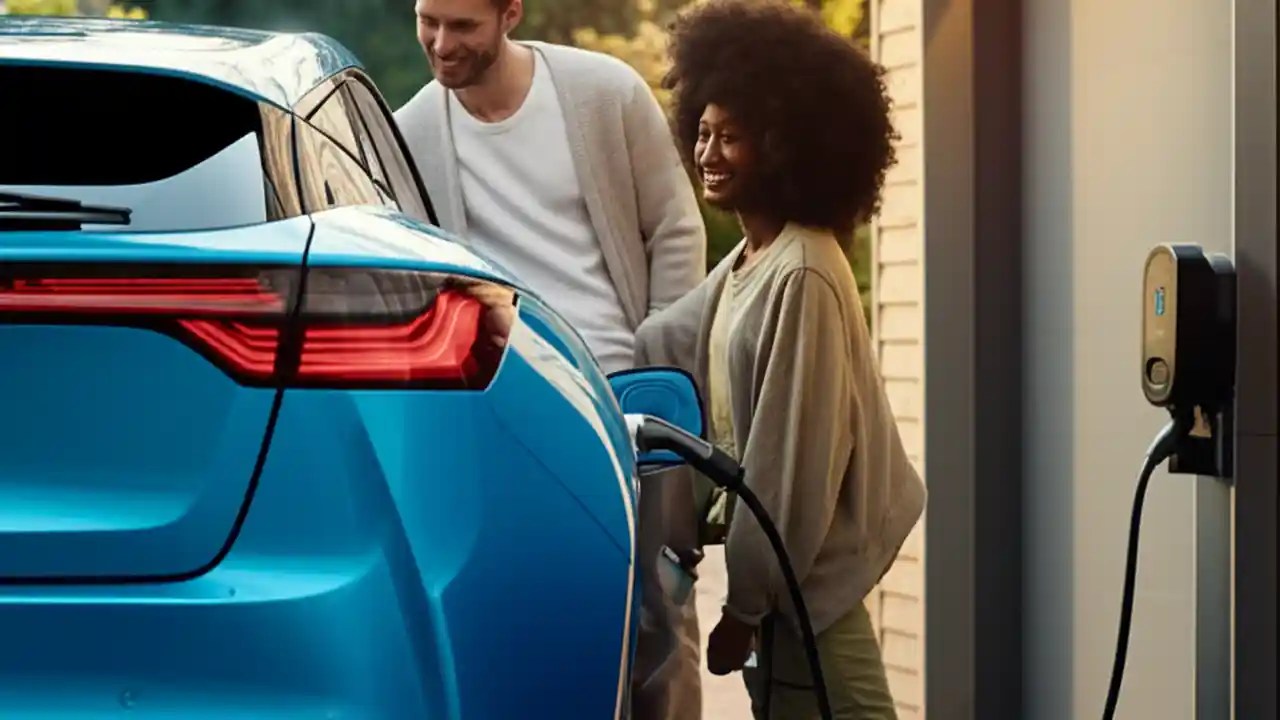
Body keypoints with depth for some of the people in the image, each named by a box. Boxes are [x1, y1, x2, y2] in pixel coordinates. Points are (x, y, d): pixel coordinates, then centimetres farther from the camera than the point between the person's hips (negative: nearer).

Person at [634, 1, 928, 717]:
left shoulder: (802, 276, -19)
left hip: (800, 577, -10)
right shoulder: (744, 266, 12)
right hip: (780, 571, 10)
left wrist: (746, 602, -18)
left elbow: (792, 463, -21)